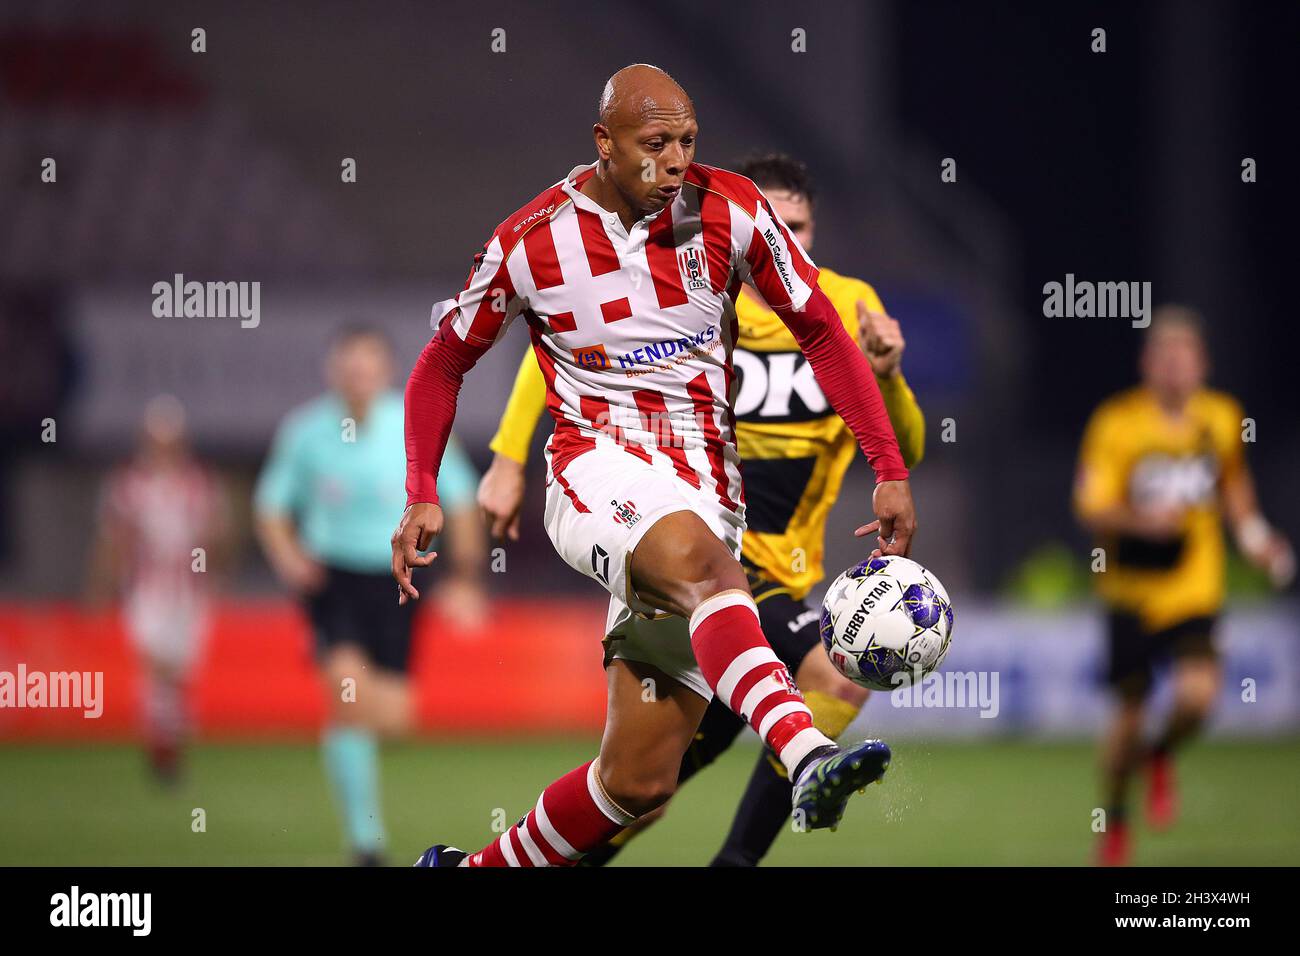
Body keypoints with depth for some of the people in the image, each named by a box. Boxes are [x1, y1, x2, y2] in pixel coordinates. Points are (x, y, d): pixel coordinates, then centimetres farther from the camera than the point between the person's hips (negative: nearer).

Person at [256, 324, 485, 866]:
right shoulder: (305, 431, -4)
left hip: (393, 578, 1)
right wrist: (287, 557, -12)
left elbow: (460, 501, 5)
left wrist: (465, 579, 0)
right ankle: (364, 838, -20)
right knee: (346, 683, -25)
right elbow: (272, 506, 7)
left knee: (392, 718, -2)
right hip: (331, 573, -1)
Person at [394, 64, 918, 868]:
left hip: (706, 492, 3)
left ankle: (472, 870, 16)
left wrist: (891, 471, 3)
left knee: (639, 781, -4)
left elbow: (822, 332, 9)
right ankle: (805, 754, -62)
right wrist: (422, 498, 1)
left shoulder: (731, 210, 0)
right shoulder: (532, 242, -2)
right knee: (697, 558, -41)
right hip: (599, 473, -3)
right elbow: (443, 365, 12)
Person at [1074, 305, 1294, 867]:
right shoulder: (1117, 422, -10)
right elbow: (1090, 504, -13)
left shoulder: (1223, 419, 1)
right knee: (1130, 711, 1)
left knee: (1198, 694, -20)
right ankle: (1114, 822, 26)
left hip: (1195, 588, 2)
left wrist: (1251, 532, 8)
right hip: (1132, 588, -2)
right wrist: (1140, 519, -31)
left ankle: (1161, 757, 15)